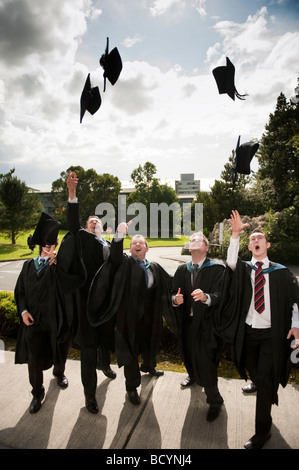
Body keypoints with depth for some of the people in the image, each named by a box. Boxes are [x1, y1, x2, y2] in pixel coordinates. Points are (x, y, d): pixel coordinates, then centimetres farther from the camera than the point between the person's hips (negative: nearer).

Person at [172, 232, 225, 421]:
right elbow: (174, 293, 4)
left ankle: (215, 401, 21)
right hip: (187, 321, 5)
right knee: (189, 354, 19)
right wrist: (175, 299, -18)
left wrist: (206, 297, -39)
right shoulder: (182, 270, 6)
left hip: (206, 323, -5)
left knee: (205, 362, -4)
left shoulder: (217, 269, -10)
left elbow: (219, 296, -19)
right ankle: (193, 375, 54)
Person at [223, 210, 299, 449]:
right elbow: (231, 260, -21)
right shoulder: (243, 269, 1)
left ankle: (262, 430, 14)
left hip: (272, 335, -2)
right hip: (247, 333, 3)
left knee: (265, 381, -4)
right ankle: (269, 402, 52)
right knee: (256, 377, 21)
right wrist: (236, 233, -31)